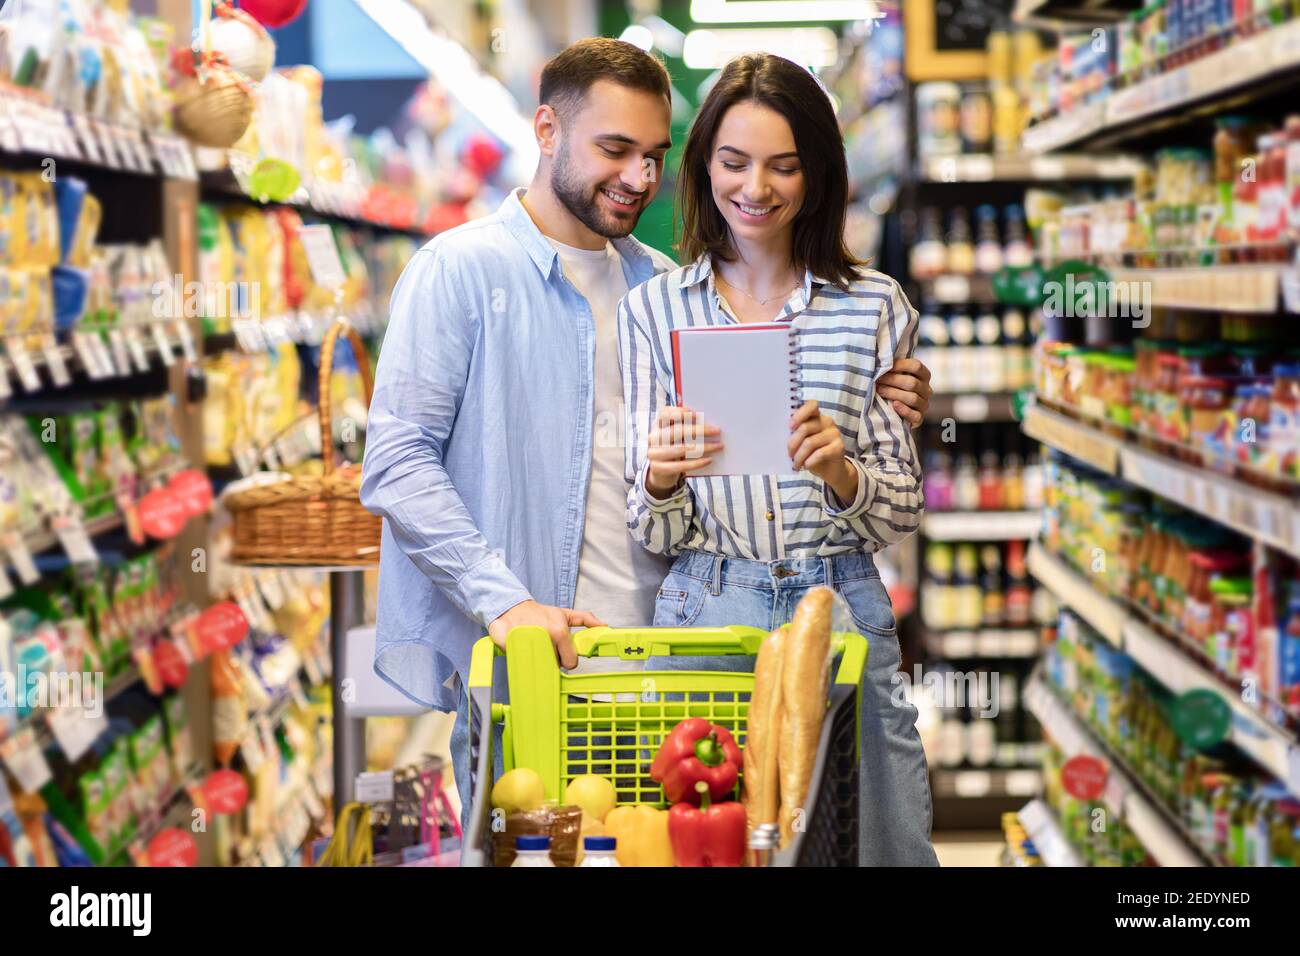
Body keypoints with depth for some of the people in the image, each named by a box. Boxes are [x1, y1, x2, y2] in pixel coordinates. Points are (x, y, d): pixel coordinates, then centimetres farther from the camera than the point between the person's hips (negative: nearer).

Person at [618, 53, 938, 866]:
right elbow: (655, 537, 2)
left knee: (880, 843, 5)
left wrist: (840, 473, -17)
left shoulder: (875, 306, 4)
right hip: (706, 614, 0)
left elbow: (904, 512, 4)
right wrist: (662, 480, -20)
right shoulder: (654, 309, 4)